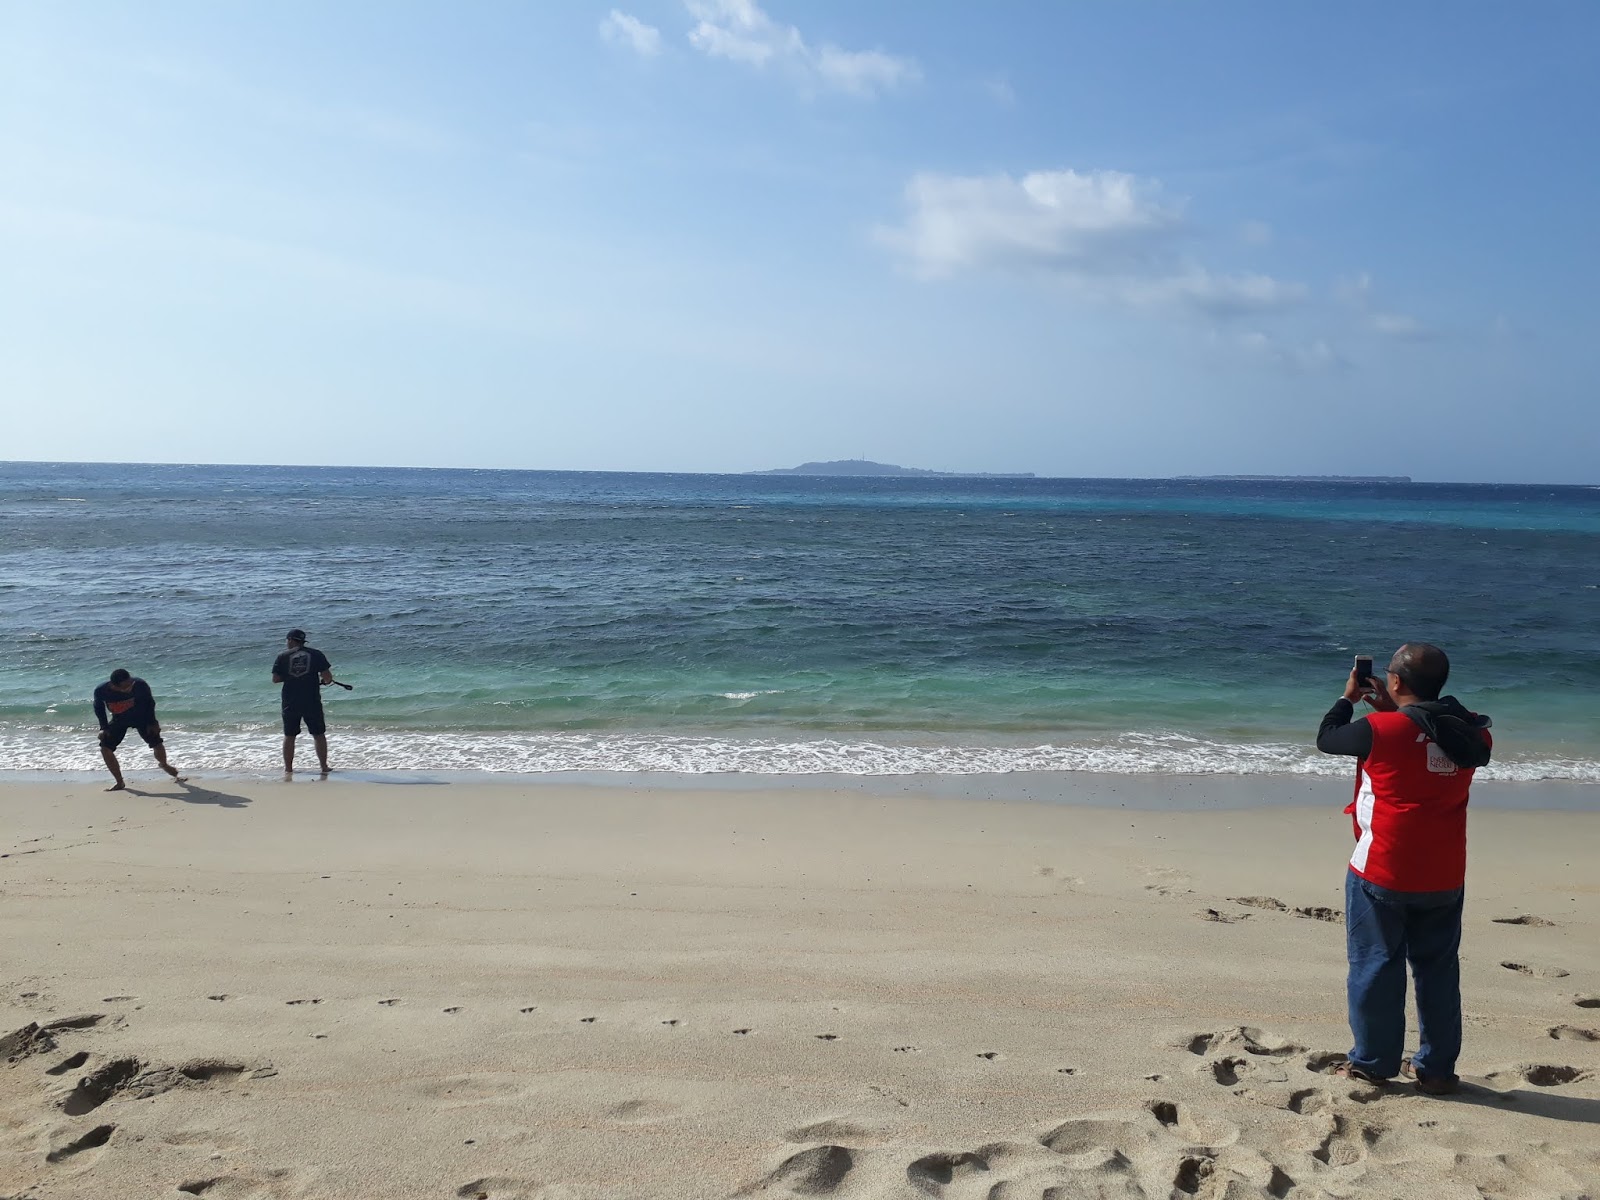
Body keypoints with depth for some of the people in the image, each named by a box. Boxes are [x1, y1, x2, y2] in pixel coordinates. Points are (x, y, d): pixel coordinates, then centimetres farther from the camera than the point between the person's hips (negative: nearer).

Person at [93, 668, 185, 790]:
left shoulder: (140, 685, -35)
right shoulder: (101, 691, -29)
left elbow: (150, 701, -13)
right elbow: (99, 707, -5)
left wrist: (151, 722, -13)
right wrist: (104, 727, -10)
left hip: (141, 717, -2)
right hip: (119, 721, 2)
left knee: (157, 744, -9)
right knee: (105, 748, -10)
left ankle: (165, 765, 27)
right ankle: (120, 782, 4)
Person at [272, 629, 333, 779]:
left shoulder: (283, 657, 0)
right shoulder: (316, 654, -1)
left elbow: (275, 679, 0)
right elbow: (327, 677, -5)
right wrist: (323, 680, 17)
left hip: (290, 702, 0)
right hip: (312, 701, 0)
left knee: (289, 736, 10)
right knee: (319, 734, 9)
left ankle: (288, 769, 11)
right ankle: (324, 767, 11)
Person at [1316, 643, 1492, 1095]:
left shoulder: (1381, 730, -19)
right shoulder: (1469, 733, -3)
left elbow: (1326, 739, -1)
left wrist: (1348, 697, 12)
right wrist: (1392, 710, 14)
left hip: (1382, 875, -5)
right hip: (1444, 878, 5)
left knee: (1375, 965, 9)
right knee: (1438, 969, 16)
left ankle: (1374, 1062, 19)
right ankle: (1437, 1067, 24)